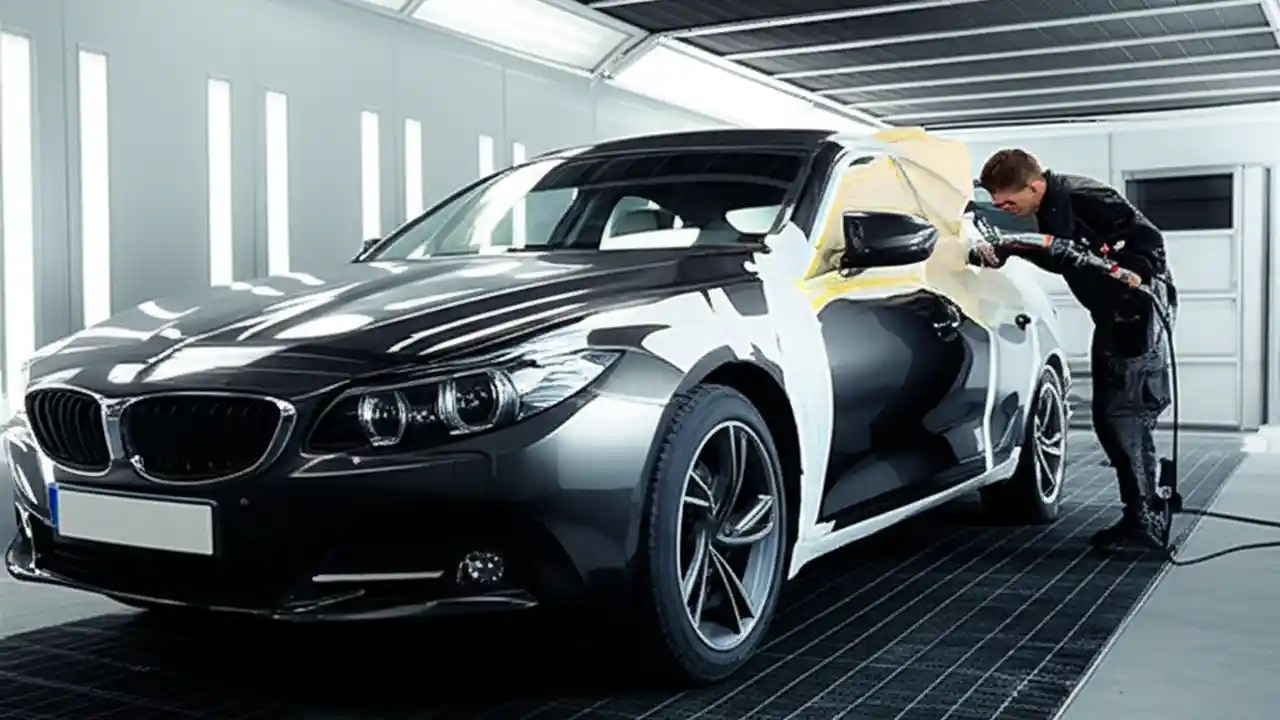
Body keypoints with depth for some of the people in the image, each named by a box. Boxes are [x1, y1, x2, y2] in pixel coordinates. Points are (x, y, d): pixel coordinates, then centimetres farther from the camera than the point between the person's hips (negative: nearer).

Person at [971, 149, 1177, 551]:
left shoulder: (1081, 197, -19)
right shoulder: (1049, 210, 9)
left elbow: (1148, 236, -19)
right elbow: (1062, 259, 19)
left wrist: (1137, 272, -35)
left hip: (1140, 309, -10)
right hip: (1112, 316, 10)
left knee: (1126, 413, -11)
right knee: (1108, 416, 11)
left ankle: (1142, 520, -6)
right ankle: (1148, 504, 20)